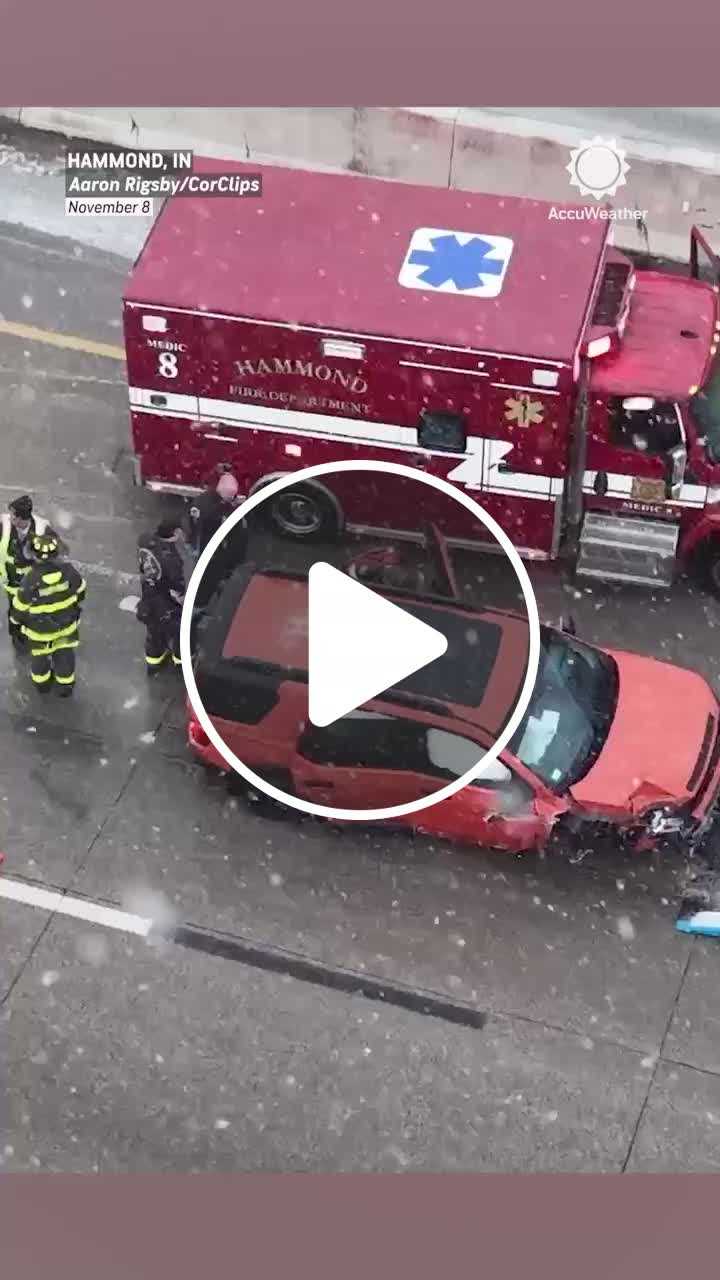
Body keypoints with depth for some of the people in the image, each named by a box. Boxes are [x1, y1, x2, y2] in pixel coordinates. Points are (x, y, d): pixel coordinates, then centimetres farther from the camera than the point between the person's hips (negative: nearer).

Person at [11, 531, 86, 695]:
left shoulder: (31, 580, -33)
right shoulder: (68, 570, -24)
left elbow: (20, 607, -17)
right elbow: (80, 590, -4)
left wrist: (17, 619, 5)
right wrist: (76, 606, 17)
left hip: (40, 629, -2)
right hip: (66, 624, 2)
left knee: (40, 656, 26)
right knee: (64, 655, 24)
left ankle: (42, 683, 49)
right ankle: (66, 685, 43)